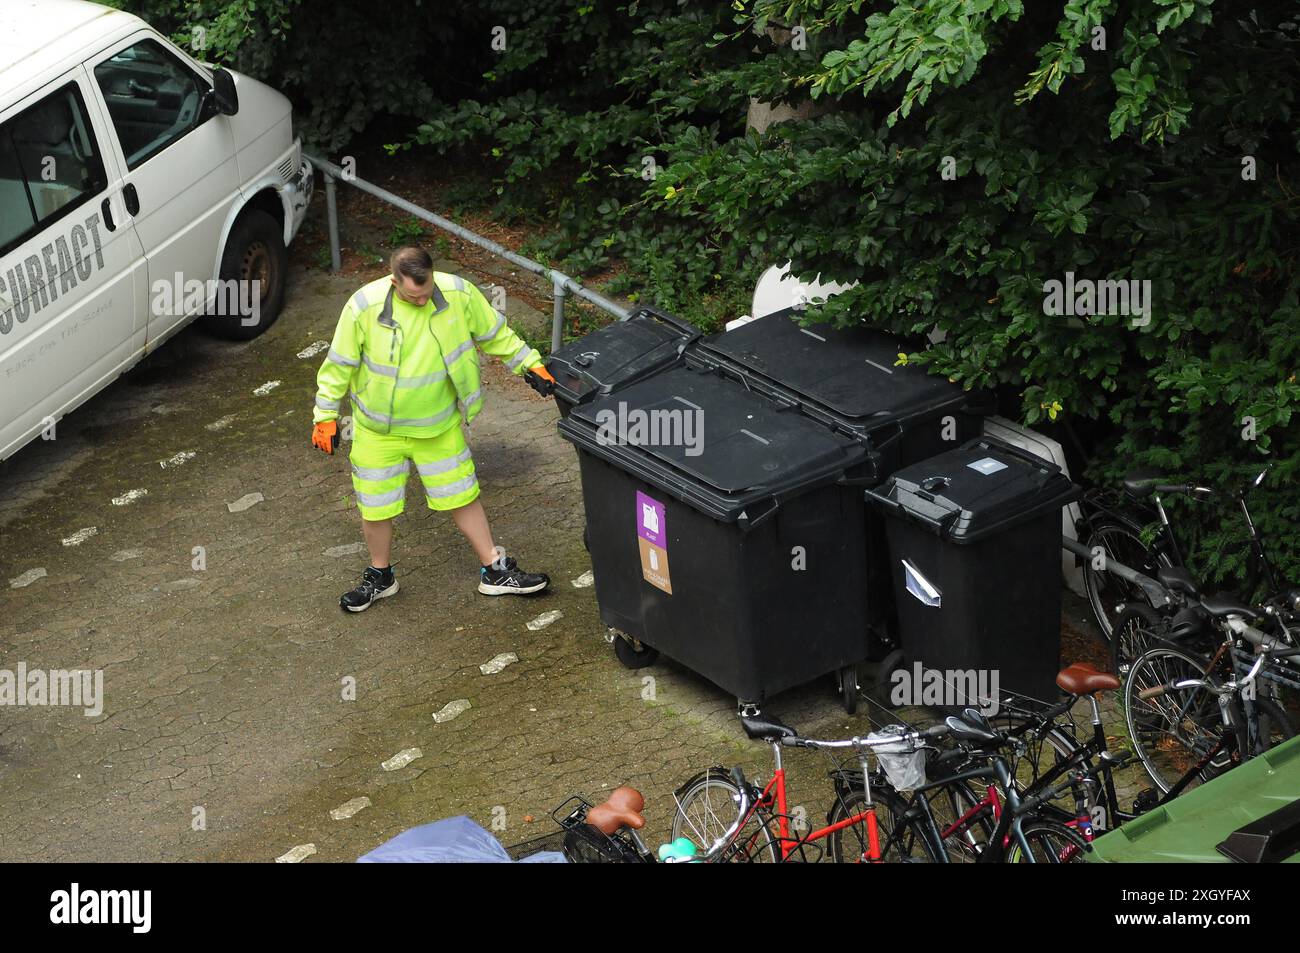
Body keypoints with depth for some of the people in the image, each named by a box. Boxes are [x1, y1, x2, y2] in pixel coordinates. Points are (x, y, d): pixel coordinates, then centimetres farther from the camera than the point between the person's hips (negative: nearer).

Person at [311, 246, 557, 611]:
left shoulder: (458, 294, -18)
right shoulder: (364, 307, -23)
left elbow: (495, 334, -1)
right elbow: (339, 365, -11)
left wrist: (530, 364, -1)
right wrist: (326, 416, -7)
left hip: (439, 427, 1)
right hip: (378, 430, -1)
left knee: (462, 497, 12)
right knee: (376, 508, 11)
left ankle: (495, 572, 27)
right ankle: (380, 577, 36)